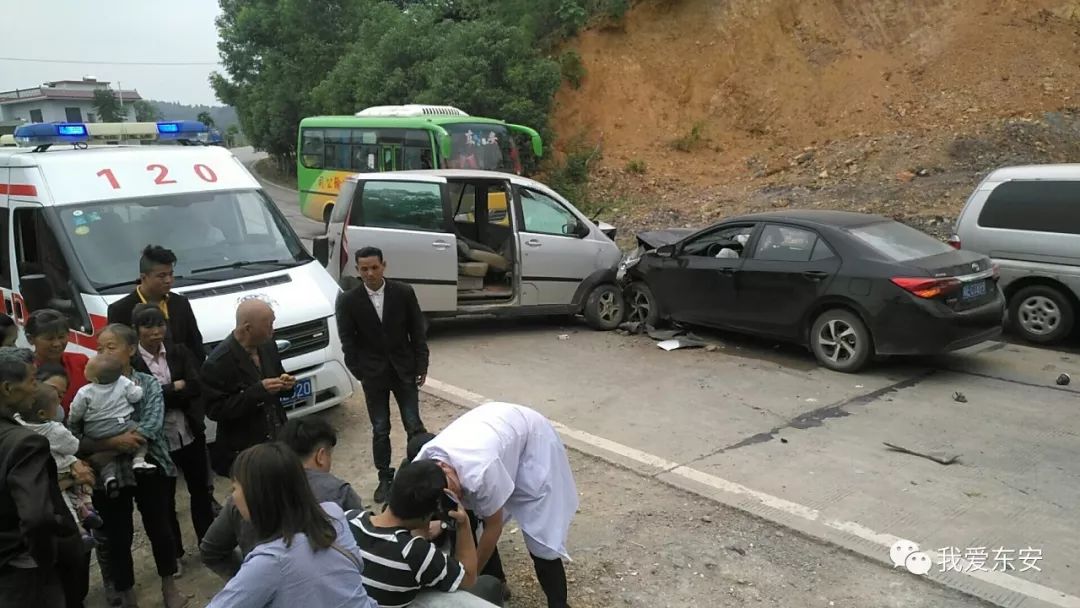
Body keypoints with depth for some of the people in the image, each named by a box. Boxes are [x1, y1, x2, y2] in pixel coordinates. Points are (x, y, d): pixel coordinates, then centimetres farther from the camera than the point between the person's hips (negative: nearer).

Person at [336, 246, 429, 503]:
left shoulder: (403, 293, -6)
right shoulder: (348, 301, -6)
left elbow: (418, 331, 0)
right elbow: (348, 341, -1)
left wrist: (421, 366, -2)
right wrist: (359, 373, -4)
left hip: (404, 369, 0)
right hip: (373, 374, 0)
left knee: (414, 426, 4)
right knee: (380, 430, 9)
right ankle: (385, 478, 22)